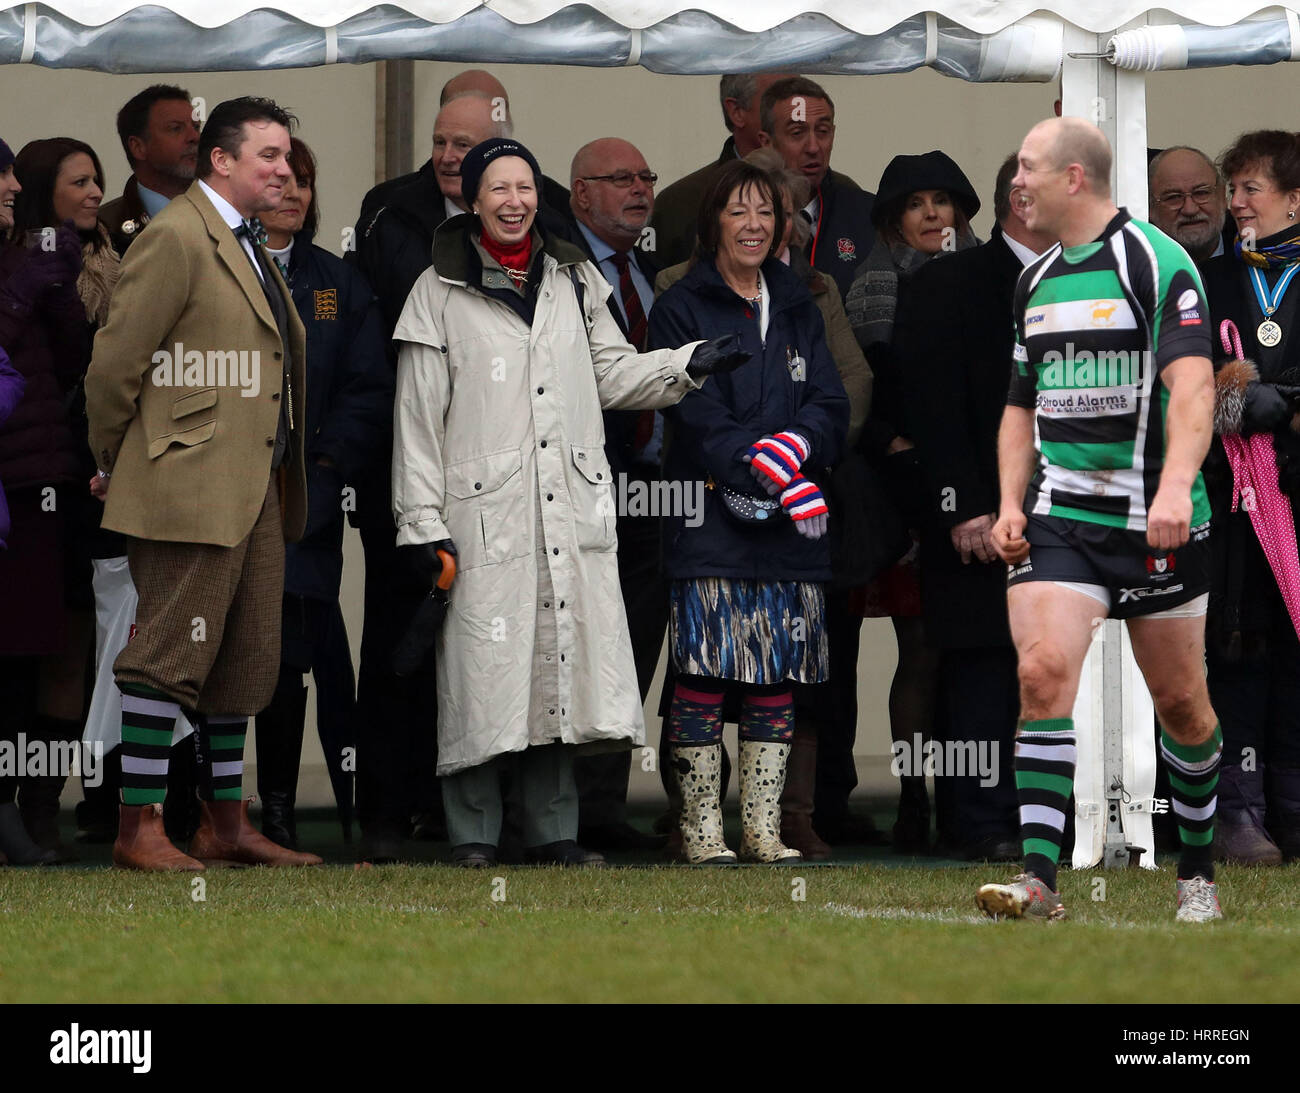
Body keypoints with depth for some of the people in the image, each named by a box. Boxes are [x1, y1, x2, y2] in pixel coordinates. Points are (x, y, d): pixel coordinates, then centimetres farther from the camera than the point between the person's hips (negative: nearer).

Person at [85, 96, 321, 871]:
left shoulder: (247, 246, 19)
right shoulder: (177, 238, -10)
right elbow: (114, 363, -13)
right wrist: (115, 464, -3)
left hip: (256, 488, 10)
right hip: (190, 488, -10)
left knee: (248, 662, 12)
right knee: (171, 656, -8)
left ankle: (227, 825, 19)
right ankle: (140, 829, -5)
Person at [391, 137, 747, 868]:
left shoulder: (573, 280, 15)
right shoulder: (442, 292, 3)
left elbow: (613, 374, 18)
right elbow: (419, 416, 1)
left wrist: (690, 364, 1)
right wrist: (422, 521, -5)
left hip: (572, 506, 4)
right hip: (485, 512, -4)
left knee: (563, 665, 3)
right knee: (486, 670, -6)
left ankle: (554, 830, 10)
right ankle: (474, 832, 2)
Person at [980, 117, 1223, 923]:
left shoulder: (1158, 264, -8)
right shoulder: (1036, 282, 13)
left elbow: (1192, 385, -19)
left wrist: (1175, 485, -33)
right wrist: (1011, 502, 8)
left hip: (1155, 522, -4)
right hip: (1058, 516, 4)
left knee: (1180, 700, 6)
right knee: (1044, 673, -14)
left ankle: (1199, 871, 26)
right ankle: (1040, 880, -18)